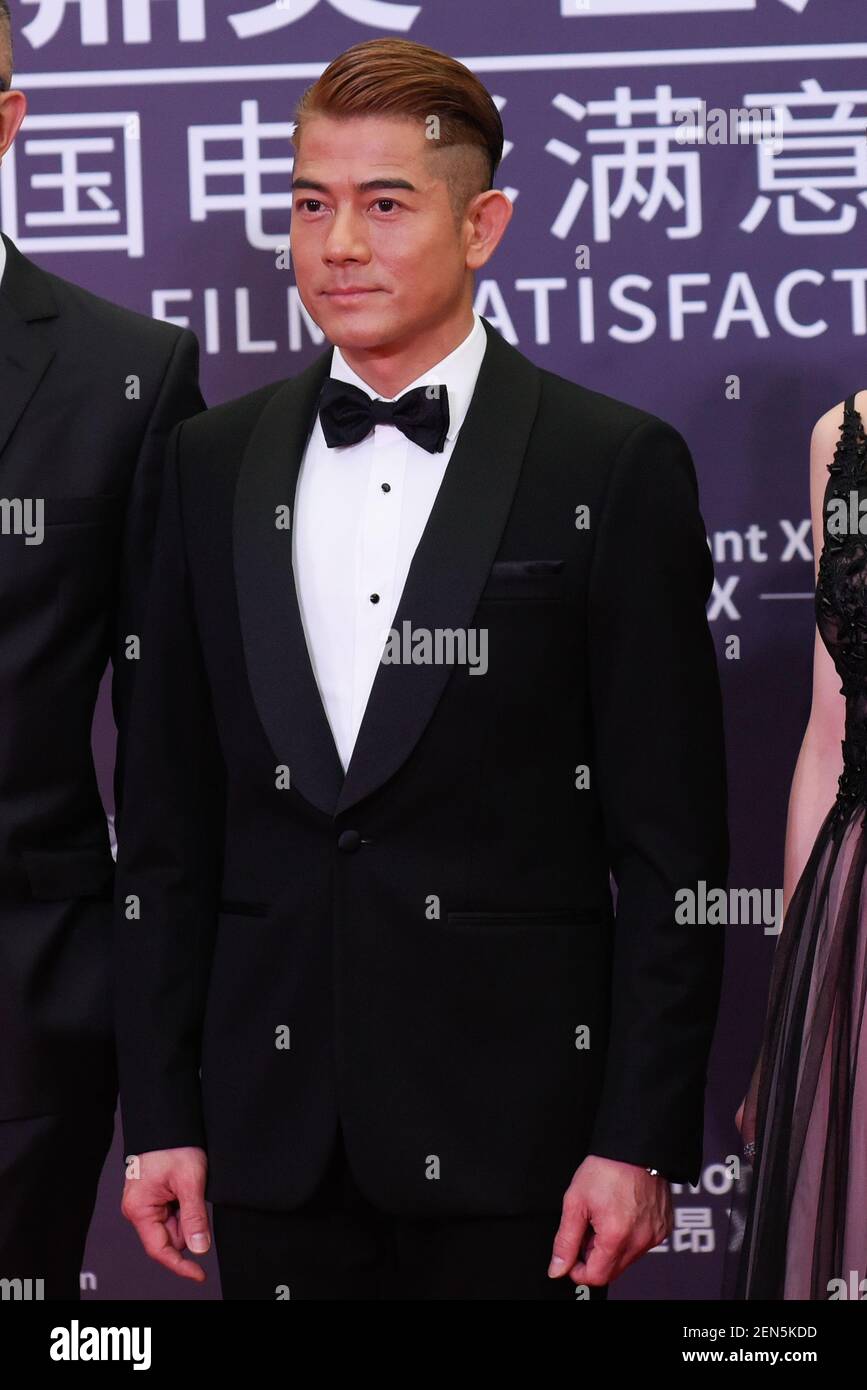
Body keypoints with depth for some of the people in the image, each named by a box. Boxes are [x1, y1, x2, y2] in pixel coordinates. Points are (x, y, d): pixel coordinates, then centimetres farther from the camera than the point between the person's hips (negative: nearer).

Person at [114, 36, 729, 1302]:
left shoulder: (616, 468, -3)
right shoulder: (215, 462, 9)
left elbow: (671, 848, -4)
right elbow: (168, 822, 10)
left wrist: (643, 1143, -9)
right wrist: (160, 1113, 5)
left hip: (509, 1132, -3)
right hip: (278, 1134, 3)